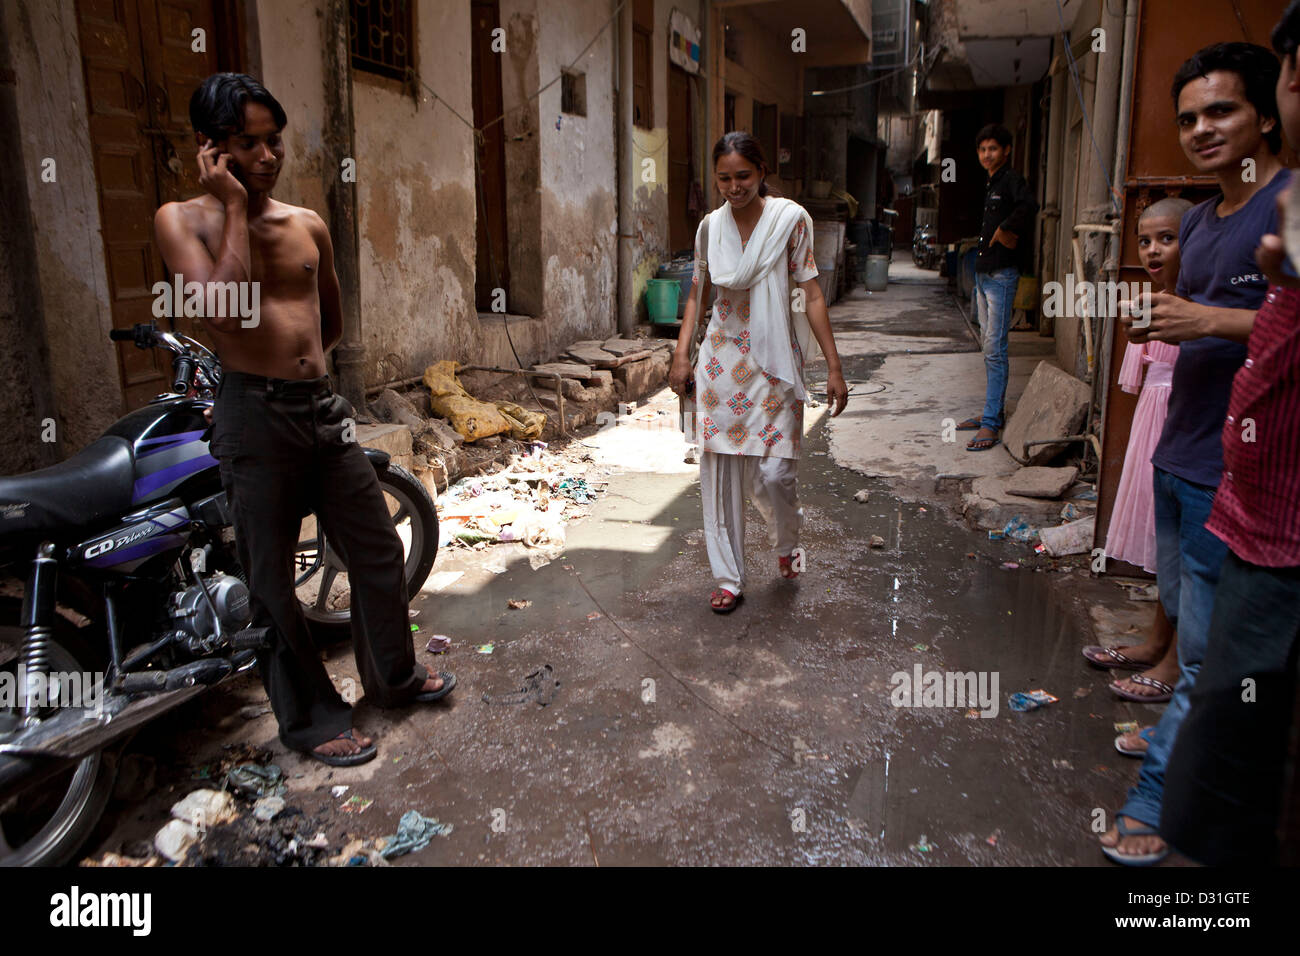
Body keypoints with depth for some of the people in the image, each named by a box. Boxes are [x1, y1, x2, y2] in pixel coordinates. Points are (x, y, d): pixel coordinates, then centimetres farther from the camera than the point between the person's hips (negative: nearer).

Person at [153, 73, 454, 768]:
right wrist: (234, 208, -16)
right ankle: (310, 720, 23)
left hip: (322, 409, 5)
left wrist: (294, 356, 14)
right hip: (254, 417, -5)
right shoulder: (183, 220, -4)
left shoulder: (308, 225, 10)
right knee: (272, 583, 5)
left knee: (379, 553, 13)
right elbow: (225, 312, -22)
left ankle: (392, 676, 35)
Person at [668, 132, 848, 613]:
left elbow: (811, 294, -5)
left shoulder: (790, 218, -4)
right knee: (719, 470, 1)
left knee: (772, 472, -8)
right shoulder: (710, 227, 5)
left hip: (774, 362, -3)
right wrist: (681, 355, 6)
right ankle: (729, 577, 15)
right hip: (721, 359, 3)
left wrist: (833, 367, -7)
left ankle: (786, 542, 27)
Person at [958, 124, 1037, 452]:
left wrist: (1006, 231, -20)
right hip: (984, 274, 10)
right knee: (991, 348, 14)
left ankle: (991, 424, -10)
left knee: (995, 351, -11)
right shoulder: (989, 184, 18)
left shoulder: (1012, 180, -10)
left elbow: (1029, 206, -31)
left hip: (1001, 275, -10)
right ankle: (992, 412, 23)